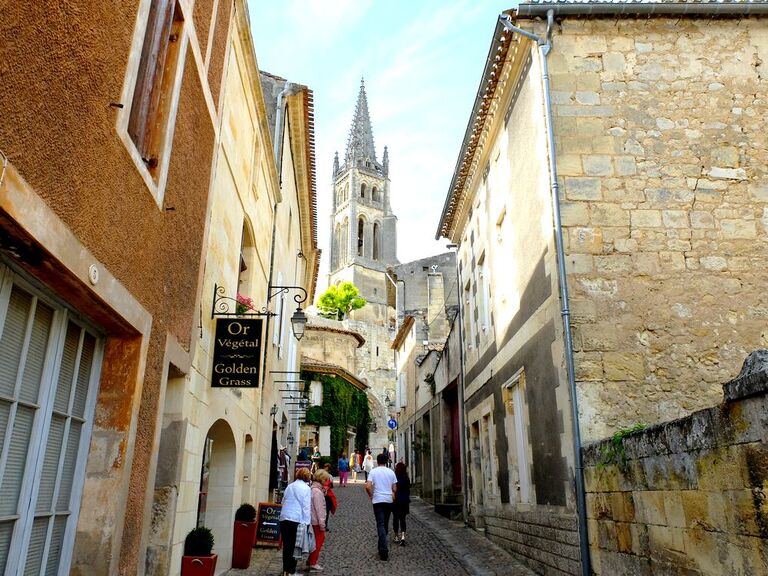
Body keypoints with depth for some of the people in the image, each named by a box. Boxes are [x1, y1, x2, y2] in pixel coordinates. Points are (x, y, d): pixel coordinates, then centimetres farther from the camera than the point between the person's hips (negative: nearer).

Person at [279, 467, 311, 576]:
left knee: (286, 545, 12)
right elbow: (306, 506, -9)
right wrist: (305, 523, -7)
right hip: (297, 519, -5)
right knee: (294, 546, 3)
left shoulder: (289, 486, 14)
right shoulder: (306, 488, -4)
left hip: (284, 518, 5)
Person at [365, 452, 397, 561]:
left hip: (378, 500, -3)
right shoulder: (391, 472, 4)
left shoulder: (373, 471, -5)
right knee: (385, 524, 16)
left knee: (380, 525, -4)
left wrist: (371, 495, 2)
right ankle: (382, 547, 26)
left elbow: (368, 486, -15)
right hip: (389, 500, 3)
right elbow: (394, 489, 5)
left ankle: (384, 550, -15)